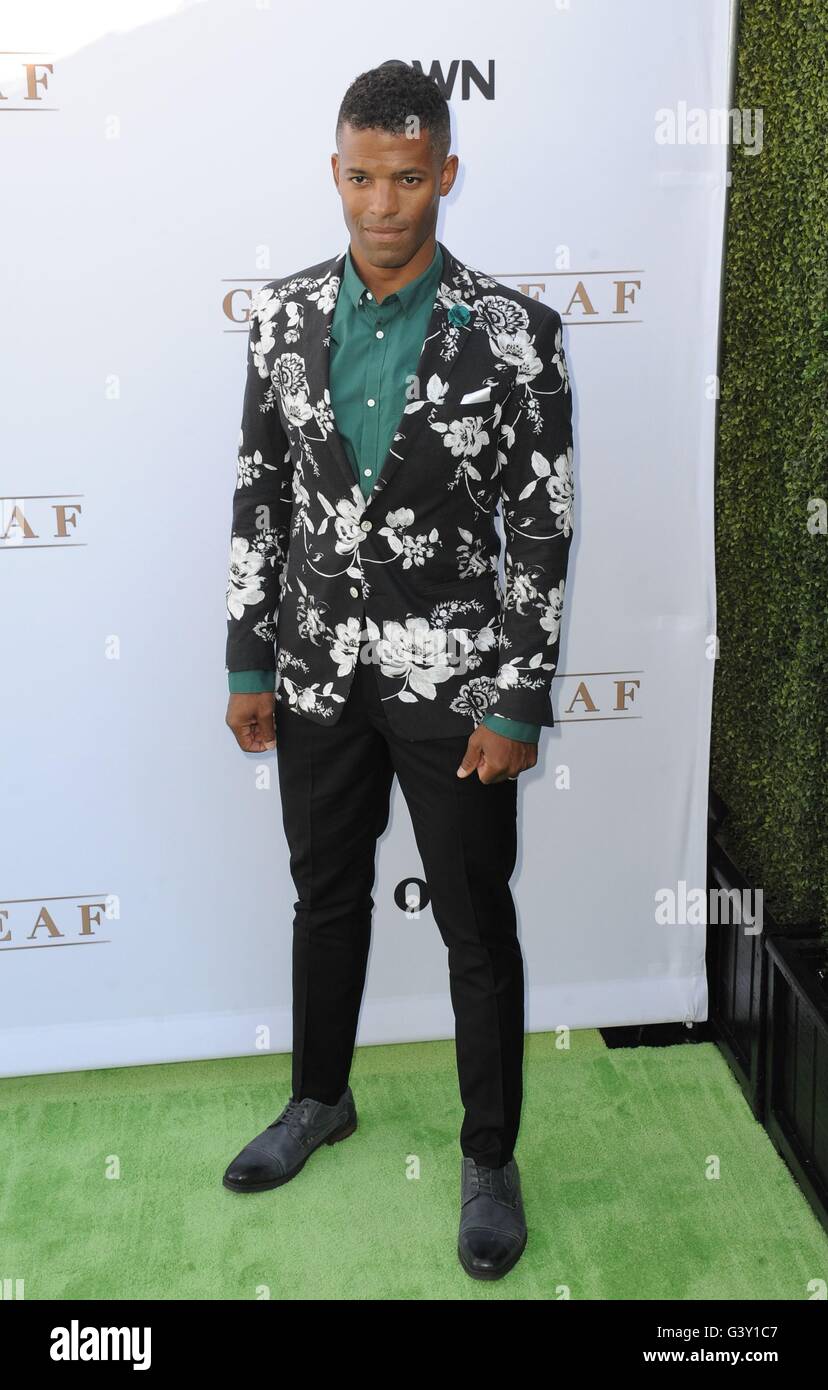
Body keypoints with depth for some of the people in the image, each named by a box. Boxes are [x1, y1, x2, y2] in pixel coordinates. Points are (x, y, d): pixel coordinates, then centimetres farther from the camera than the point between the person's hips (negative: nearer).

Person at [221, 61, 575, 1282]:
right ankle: (321, 1100, 42)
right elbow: (259, 496, 5)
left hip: (451, 680, -3)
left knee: (478, 927, 8)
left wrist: (518, 703, -11)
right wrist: (247, 663, 4)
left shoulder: (512, 332, -10)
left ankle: (491, 1158, 27)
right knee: (326, 897, 19)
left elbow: (543, 526, -9)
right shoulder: (284, 316, 1)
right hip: (318, 675, 4)